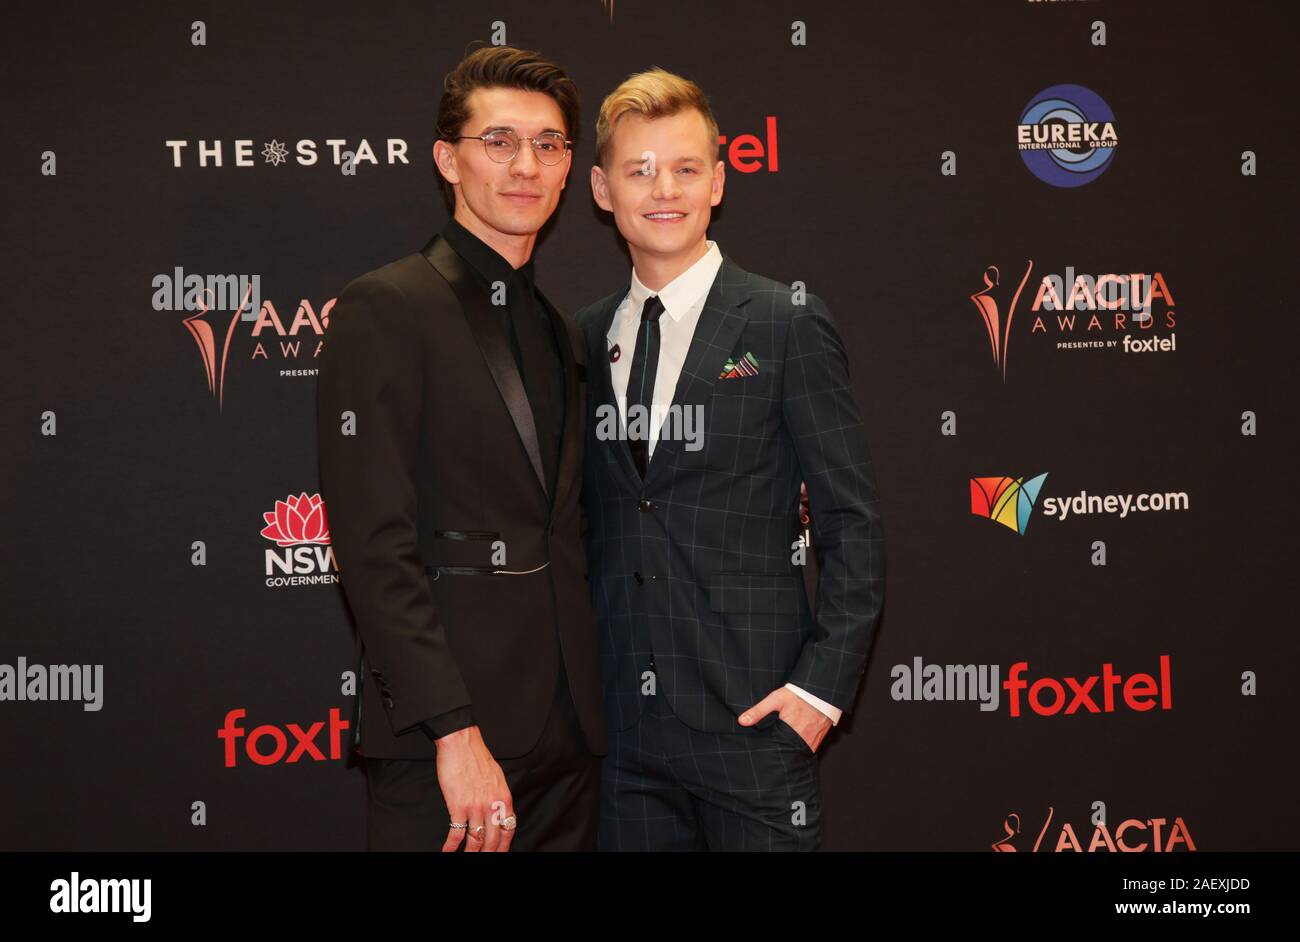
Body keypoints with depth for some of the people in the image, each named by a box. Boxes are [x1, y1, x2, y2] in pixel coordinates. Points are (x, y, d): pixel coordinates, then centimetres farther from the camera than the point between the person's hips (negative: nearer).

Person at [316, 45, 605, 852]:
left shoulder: (561, 331, 16)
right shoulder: (384, 310, -7)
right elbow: (376, 545, -15)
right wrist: (456, 732, -20)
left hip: (570, 740, 6)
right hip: (443, 748, -6)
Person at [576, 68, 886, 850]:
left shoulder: (789, 325, -4)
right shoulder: (587, 338, 9)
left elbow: (854, 527, -5)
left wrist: (822, 684, -12)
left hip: (752, 718, -4)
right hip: (622, 722, 4)